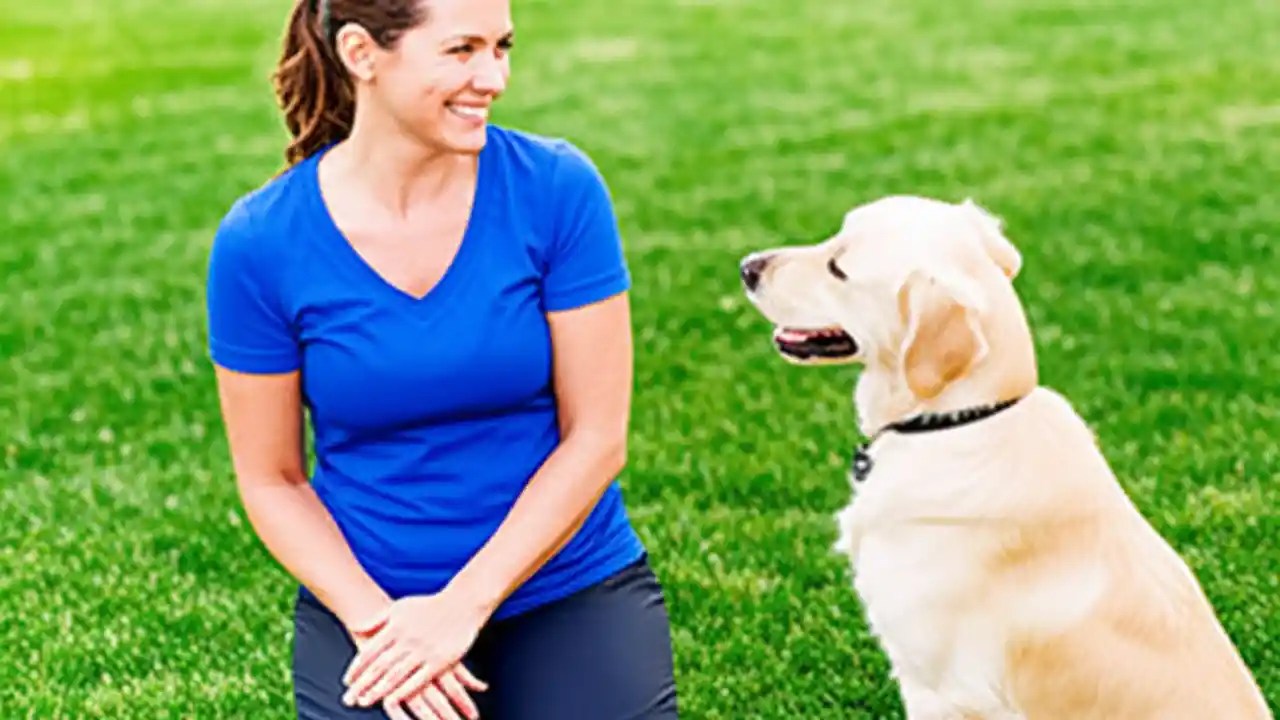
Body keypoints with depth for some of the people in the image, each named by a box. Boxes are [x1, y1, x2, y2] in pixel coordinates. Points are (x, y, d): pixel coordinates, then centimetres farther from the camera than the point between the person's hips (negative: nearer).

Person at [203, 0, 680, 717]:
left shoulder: (557, 187, -11)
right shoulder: (261, 241, -9)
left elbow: (596, 437, -9)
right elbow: (271, 479, -1)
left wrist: (462, 606, -14)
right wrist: (375, 621, -14)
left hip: (573, 591, 1)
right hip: (366, 600, 0)